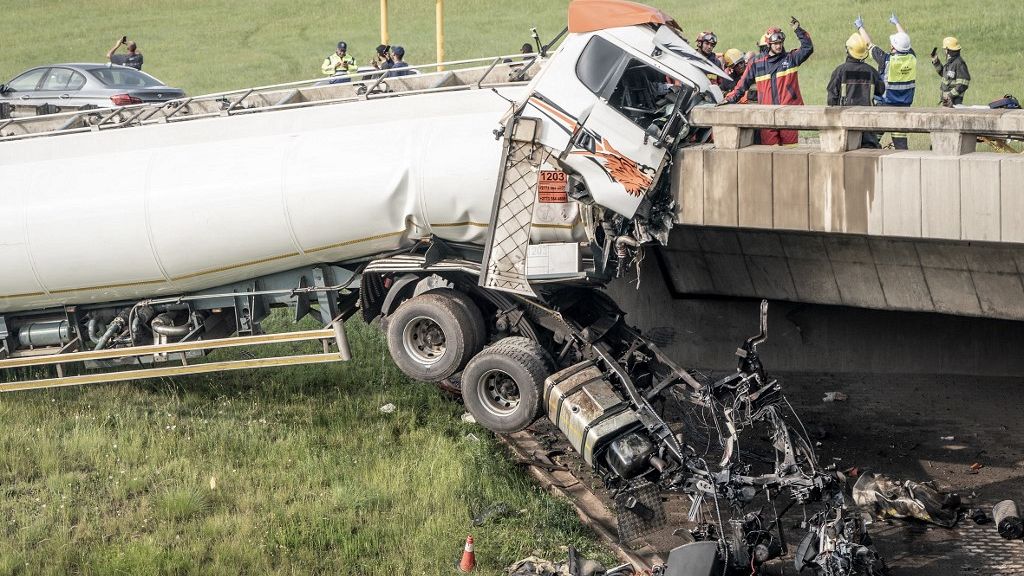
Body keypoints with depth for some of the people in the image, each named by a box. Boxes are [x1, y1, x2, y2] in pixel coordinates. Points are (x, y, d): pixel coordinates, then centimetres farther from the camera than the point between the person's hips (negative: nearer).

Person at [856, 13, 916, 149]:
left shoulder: (887, 59, -16)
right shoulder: (912, 58, -3)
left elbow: (869, 44, -3)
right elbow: (905, 40, 16)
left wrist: (860, 27, 13)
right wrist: (897, 23, 33)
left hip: (884, 105, -4)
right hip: (904, 106, 4)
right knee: (900, 135, 5)